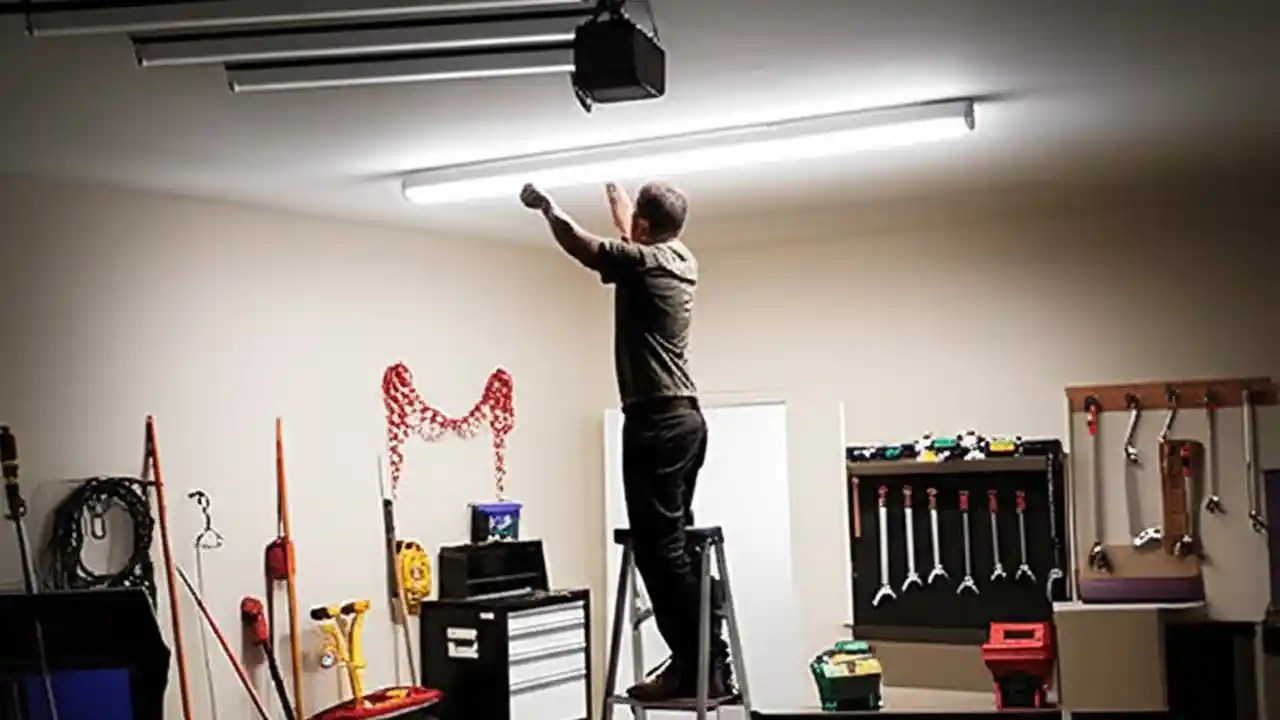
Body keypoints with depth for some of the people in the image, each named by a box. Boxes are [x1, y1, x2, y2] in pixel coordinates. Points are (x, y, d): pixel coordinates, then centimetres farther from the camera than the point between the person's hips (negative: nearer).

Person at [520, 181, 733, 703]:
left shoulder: (642, 262, -10)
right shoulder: (682, 259, 15)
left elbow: (577, 243, 0)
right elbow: (631, 237, 35)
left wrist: (545, 206, 17)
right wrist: (612, 190, 50)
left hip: (656, 422, -9)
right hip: (686, 418, 9)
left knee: (659, 546, -7)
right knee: (677, 541, 13)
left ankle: (692, 668, -6)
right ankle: (710, 662, 15)